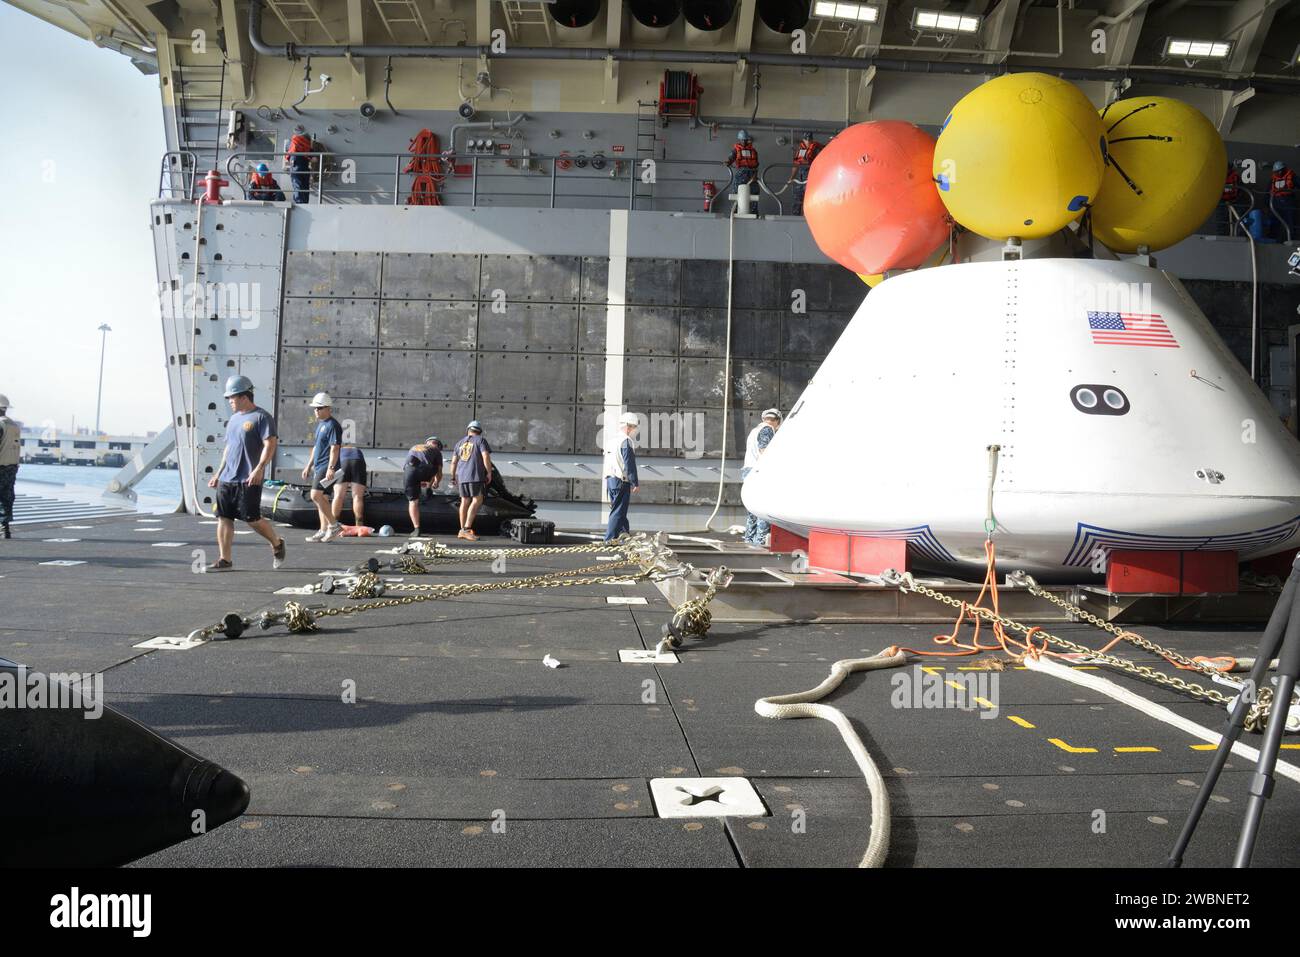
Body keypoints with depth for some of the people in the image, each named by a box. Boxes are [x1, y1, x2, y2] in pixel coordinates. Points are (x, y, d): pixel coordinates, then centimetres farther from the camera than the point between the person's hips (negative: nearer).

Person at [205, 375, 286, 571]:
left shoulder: (261, 417, -7)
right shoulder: (234, 419, 19)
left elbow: (270, 445, -15)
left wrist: (259, 469, -25)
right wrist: (219, 473, 23)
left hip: (248, 481, -8)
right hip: (226, 480, 8)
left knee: (252, 519, -6)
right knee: (223, 518, 3)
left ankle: (277, 543, 18)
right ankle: (224, 560, 7)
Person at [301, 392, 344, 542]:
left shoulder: (333, 425, -12)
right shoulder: (320, 424, 18)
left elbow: (335, 448, -20)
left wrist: (330, 468, -27)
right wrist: (309, 465, 25)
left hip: (327, 466, -10)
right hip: (319, 466, 10)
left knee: (316, 495, -18)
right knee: (322, 498, 9)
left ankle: (334, 525, -10)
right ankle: (324, 531, 13)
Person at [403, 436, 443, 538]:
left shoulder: (414, 447, 40)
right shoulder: (436, 451, 26)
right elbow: (439, 472, 23)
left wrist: (419, 482, 56)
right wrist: (436, 483, 44)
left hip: (408, 471, 3)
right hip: (424, 472, -3)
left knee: (412, 501, 12)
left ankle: (416, 529, 8)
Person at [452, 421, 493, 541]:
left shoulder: (460, 443, 17)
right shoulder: (481, 440, 2)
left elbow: (453, 462, 16)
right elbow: (486, 457, -11)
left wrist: (453, 477, 25)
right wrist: (489, 473, -4)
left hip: (462, 475, 6)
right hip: (476, 475, -6)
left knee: (465, 501, 12)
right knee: (477, 500, -7)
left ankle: (462, 530, 14)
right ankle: (467, 529, -18)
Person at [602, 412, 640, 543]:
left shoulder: (612, 441, 16)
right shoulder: (627, 442, -13)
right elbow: (629, 464, -18)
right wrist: (635, 483, -14)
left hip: (610, 479, 9)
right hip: (621, 481, -9)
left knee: (619, 509, 18)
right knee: (618, 511, -5)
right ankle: (610, 538, -5)